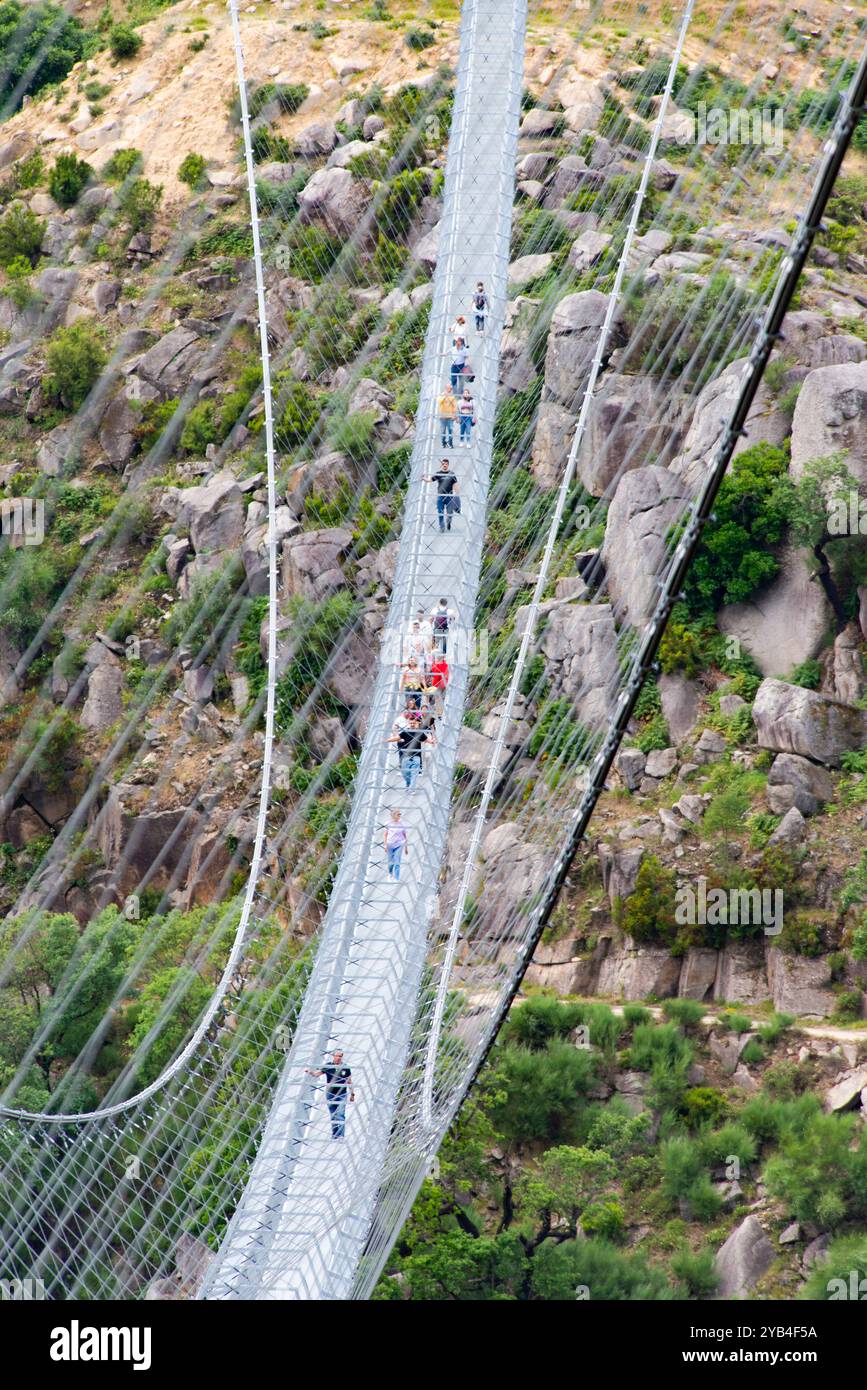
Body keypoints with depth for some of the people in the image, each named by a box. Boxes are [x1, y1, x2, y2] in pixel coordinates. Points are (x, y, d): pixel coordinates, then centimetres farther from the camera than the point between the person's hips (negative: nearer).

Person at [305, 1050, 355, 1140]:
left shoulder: (345, 1068, 0)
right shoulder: (328, 1066, -2)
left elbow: (349, 1081, 9)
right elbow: (316, 1073, -8)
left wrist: (352, 1093, 11)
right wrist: (309, 1072, -28)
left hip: (342, 1095, -1)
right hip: (330, 1094, 1)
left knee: (340, 1115, -12)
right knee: (333, 1117, 9)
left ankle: (341, 1135, -14)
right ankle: (334, 1135, 17)